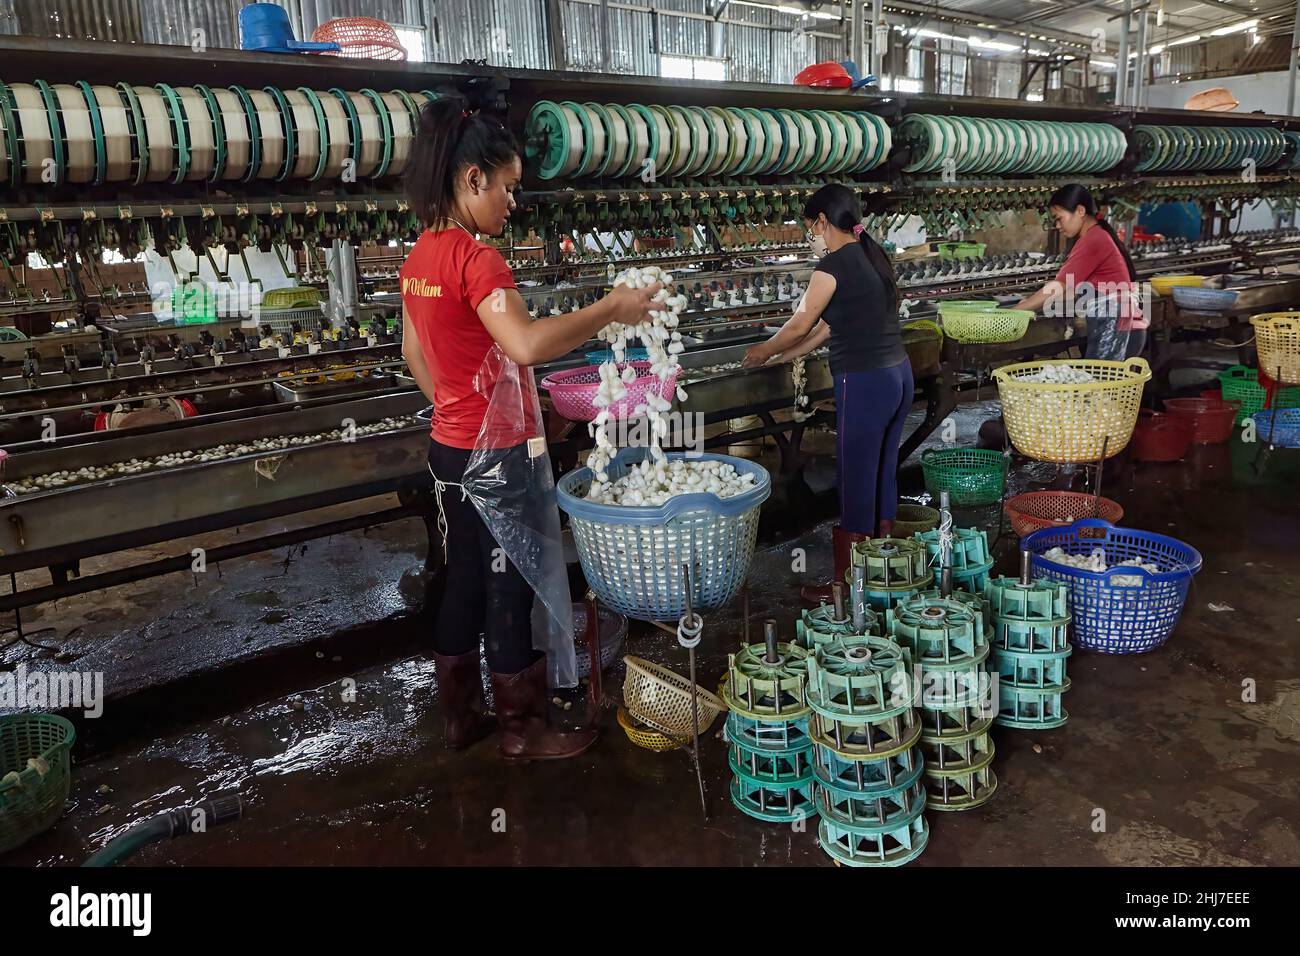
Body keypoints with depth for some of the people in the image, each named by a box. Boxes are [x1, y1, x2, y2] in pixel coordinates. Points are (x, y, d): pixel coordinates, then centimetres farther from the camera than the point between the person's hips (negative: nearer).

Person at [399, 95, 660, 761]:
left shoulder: (420, 257, 8)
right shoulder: (475, 258, -20)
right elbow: (526, 344, -35)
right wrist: (609, 309, -26)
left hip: (451, 447, 9)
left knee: (464, 581, 17)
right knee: (508, 589, 4)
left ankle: (460, 716, 31)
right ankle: (523, 731, 19)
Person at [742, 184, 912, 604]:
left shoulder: (834, 265, -13)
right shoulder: (873, 256, 13)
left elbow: (800, 325, -4)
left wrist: (764, 351, 15)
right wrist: (782, 357, 21)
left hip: (864, 383, -9)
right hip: (899, 376, 9)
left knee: (856, 487, -1)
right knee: (884, 476, 17)